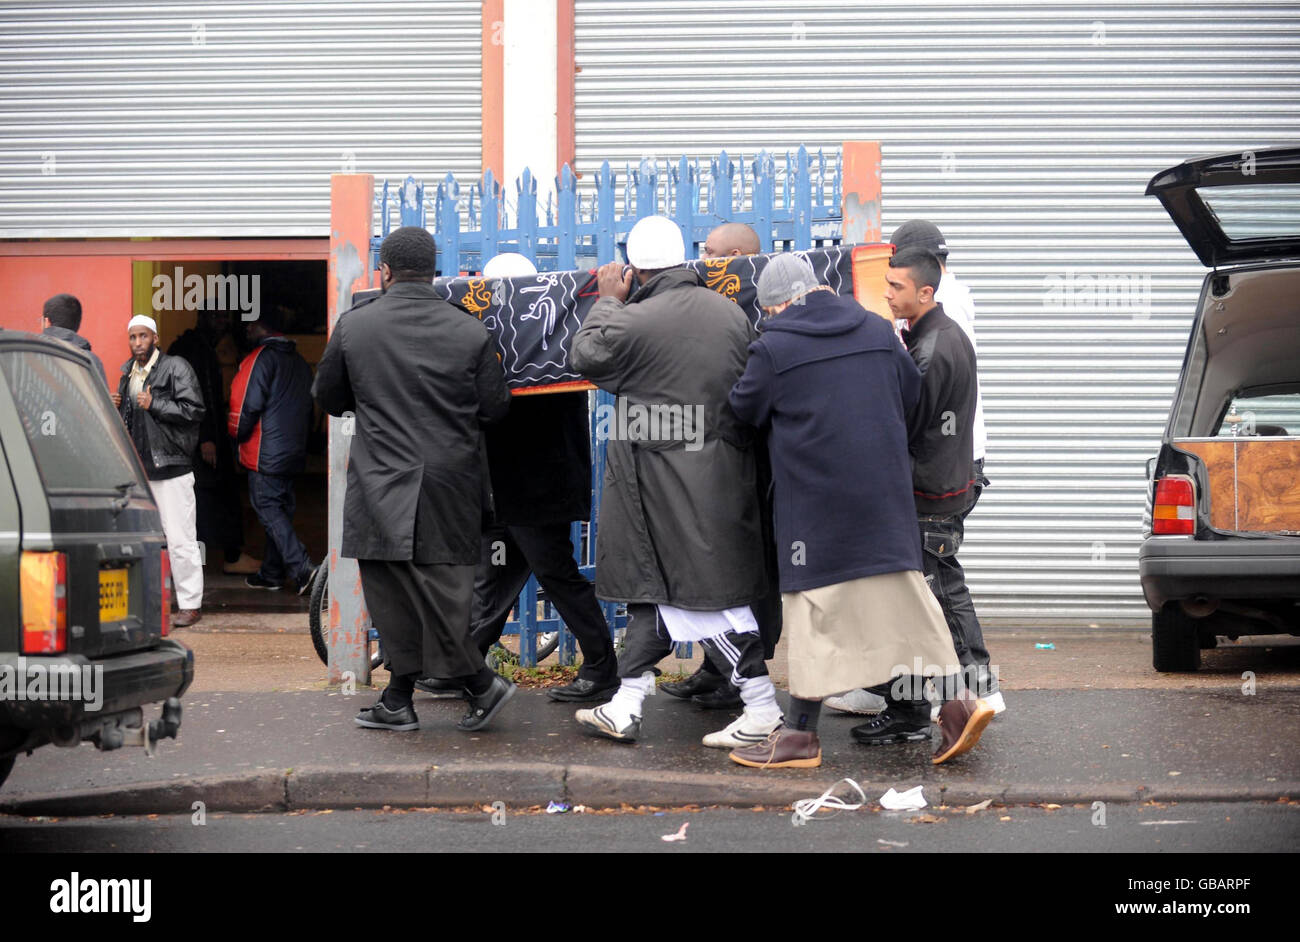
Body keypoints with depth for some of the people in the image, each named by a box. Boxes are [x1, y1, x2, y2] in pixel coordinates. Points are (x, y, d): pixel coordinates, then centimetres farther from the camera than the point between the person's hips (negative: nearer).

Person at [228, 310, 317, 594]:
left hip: (266, 453, -8)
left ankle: (302, 568, -18)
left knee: (269, 510, -6)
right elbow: (308, 406, 19)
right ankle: (271, 573, 18)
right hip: (294, 451, 8)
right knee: (280, 510, 13)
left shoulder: (261, 358, -12)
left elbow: (247, 404, -15)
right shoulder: (298, 360, 14)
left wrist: (237, 435, 1)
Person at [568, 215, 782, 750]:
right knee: (655, 590, 14)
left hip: (668, 479, -7)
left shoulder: (637, 320, -16)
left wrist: (608, 301, 11)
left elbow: (584, 356, 0)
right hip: (723, 474, 7)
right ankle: (624, 707, 19)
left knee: (704, 593, -2)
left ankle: (762, 710, 0)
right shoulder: (731, 313, 4)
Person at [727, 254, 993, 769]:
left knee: (815, 608, 0)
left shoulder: (773, 348, -10)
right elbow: (911, 393, 17)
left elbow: (744, 411, 2)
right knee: (904, 596, 11)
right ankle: (953, 702, 7)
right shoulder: (876, 329, 7)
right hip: (886, 495, 5)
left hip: (815, 500, -5)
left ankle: (800, 733, 6)